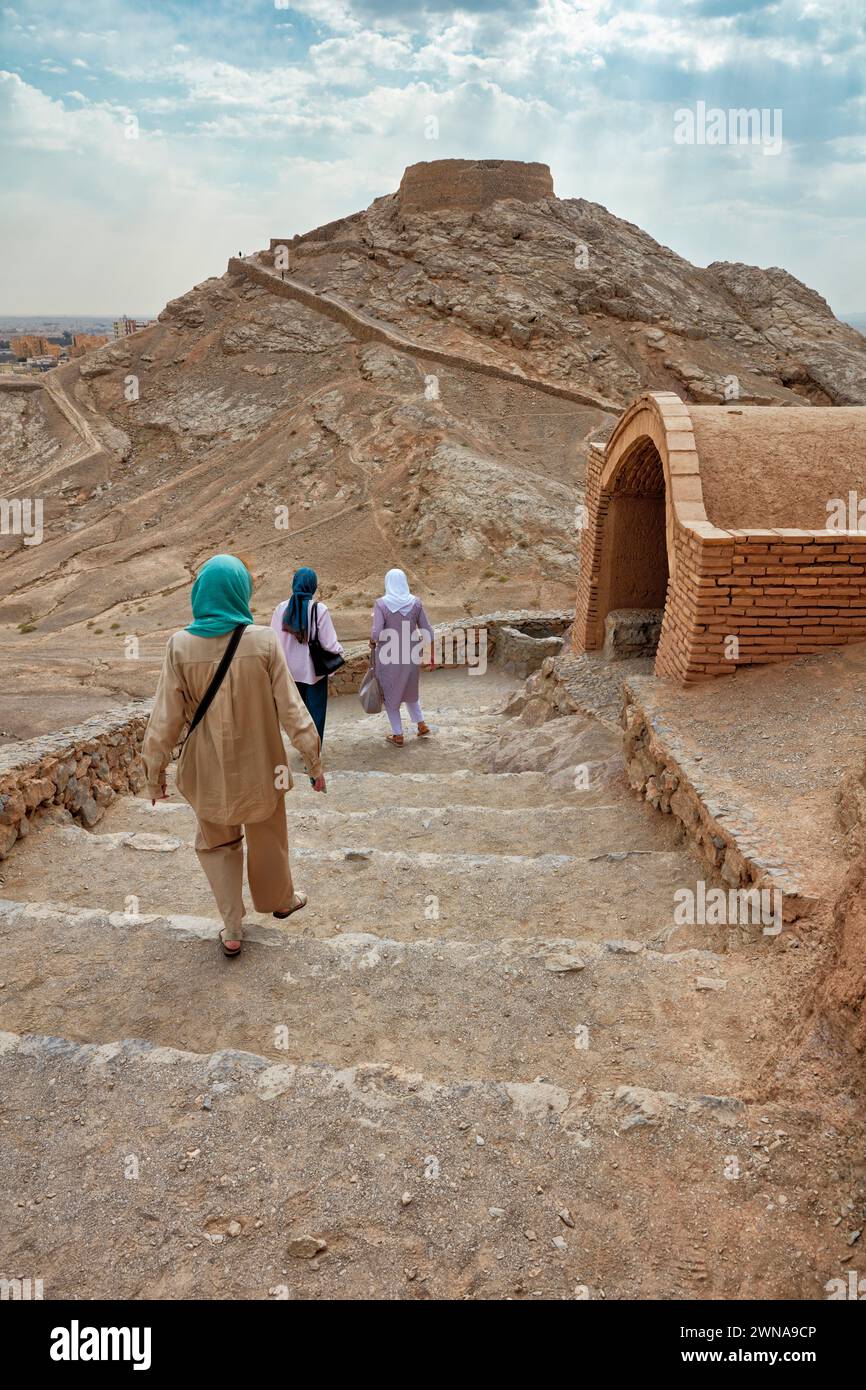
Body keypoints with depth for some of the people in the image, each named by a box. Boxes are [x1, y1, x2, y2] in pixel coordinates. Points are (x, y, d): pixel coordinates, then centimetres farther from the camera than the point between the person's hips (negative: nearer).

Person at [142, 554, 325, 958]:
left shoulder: (181, 645, -14)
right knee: (268, 837, 23)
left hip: (209, 769, 0)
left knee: (217, 843, 22)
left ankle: (232, 930, 24)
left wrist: (154, 774, 2)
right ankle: (280, 899, 47)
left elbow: (165, 719, -10)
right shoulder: (262, 641, -16)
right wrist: (314, 762, -2)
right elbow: (291, 709, -13)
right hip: (259, 763, 0)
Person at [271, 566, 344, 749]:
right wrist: (340, 651, 7)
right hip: (315, 669, -3)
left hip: (292, 669, 3)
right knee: (315, 711, 10)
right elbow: (329, 643, -14)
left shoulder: (281, 608, -9)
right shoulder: (319, 609, -17)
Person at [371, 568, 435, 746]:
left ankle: (398, 735, 19)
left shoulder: (381, 603, -14)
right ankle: (421, 725, 25)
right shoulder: (415, 602, -4)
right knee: (409, 691, 27)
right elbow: (428, 632, -2)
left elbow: (377, 633, -20)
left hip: (389, 656, -3)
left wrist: (372, 641, 3)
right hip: (411, 654, 4)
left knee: (390, 694, 14)